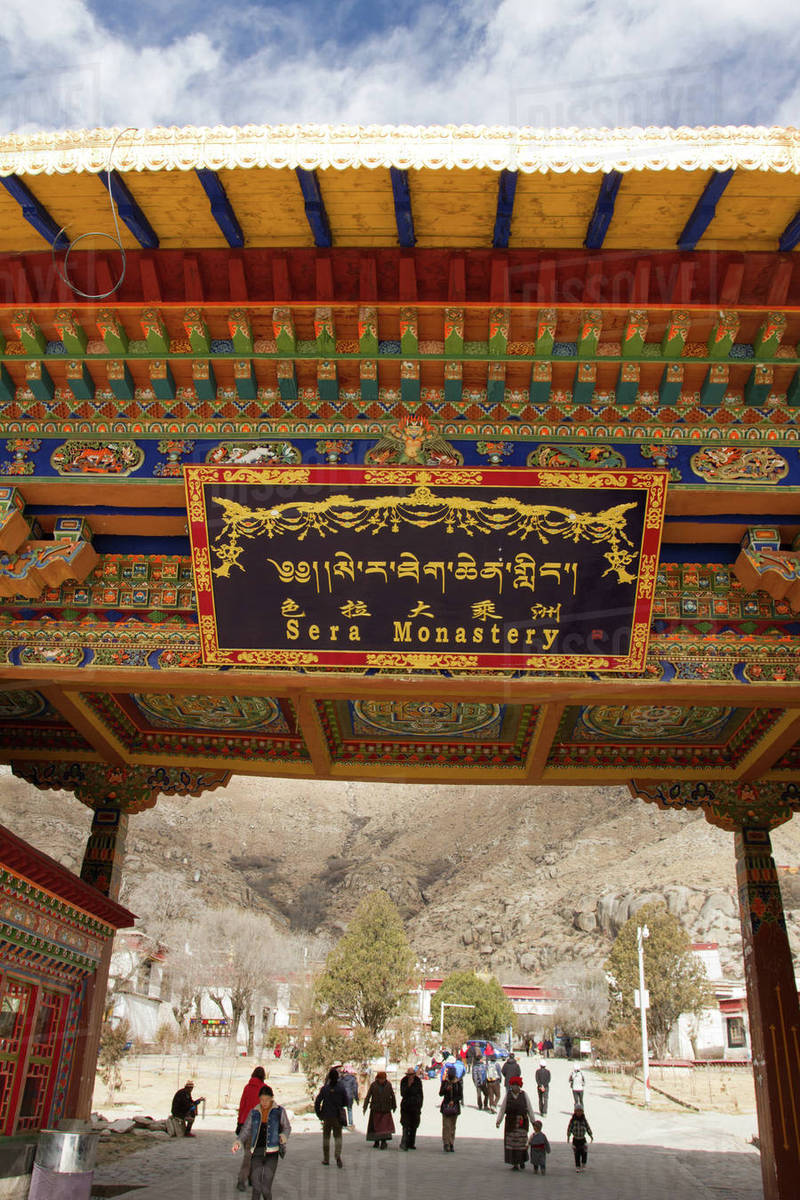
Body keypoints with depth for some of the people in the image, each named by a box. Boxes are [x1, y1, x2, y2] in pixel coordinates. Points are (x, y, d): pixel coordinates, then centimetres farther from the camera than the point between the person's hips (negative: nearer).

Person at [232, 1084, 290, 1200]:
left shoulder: (279, 1111, 2)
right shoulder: (254, 1112, 8)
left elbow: (287, 1127, 9)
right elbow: (246, 1130, 8)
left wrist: (284, 1135, -13)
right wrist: (238, 1142, -9)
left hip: (272, 1154, -2)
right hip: (257, 1152, 2)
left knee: (266, 1189, -9)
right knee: (256, 1188, -4)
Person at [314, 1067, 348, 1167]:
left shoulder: (324, 1089, -9)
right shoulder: (341, 1089, -7)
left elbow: (317, 1102, -9)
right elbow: (345, 1103, 1)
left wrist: (319, 1114, 3)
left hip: (327, 1116, 0)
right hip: (338, 1117, 0)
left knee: (326, 1137, 15)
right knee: (338, 1136, 9)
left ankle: (326, 1159, 20)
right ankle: (338, 1155, -13)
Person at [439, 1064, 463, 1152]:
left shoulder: (458, 1083, -1)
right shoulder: (444, 1081, 1)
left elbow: (460, 1096, 0)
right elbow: (440, 1093, 0)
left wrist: (454, 1101, -14)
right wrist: (446, 1089, -19)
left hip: (455, 1106, 1)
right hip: (445, 1105, -1)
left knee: (453, 1126, 5)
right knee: (446, 1125, -10)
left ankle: (451, 1145, 13)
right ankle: (446, 1144, -12)